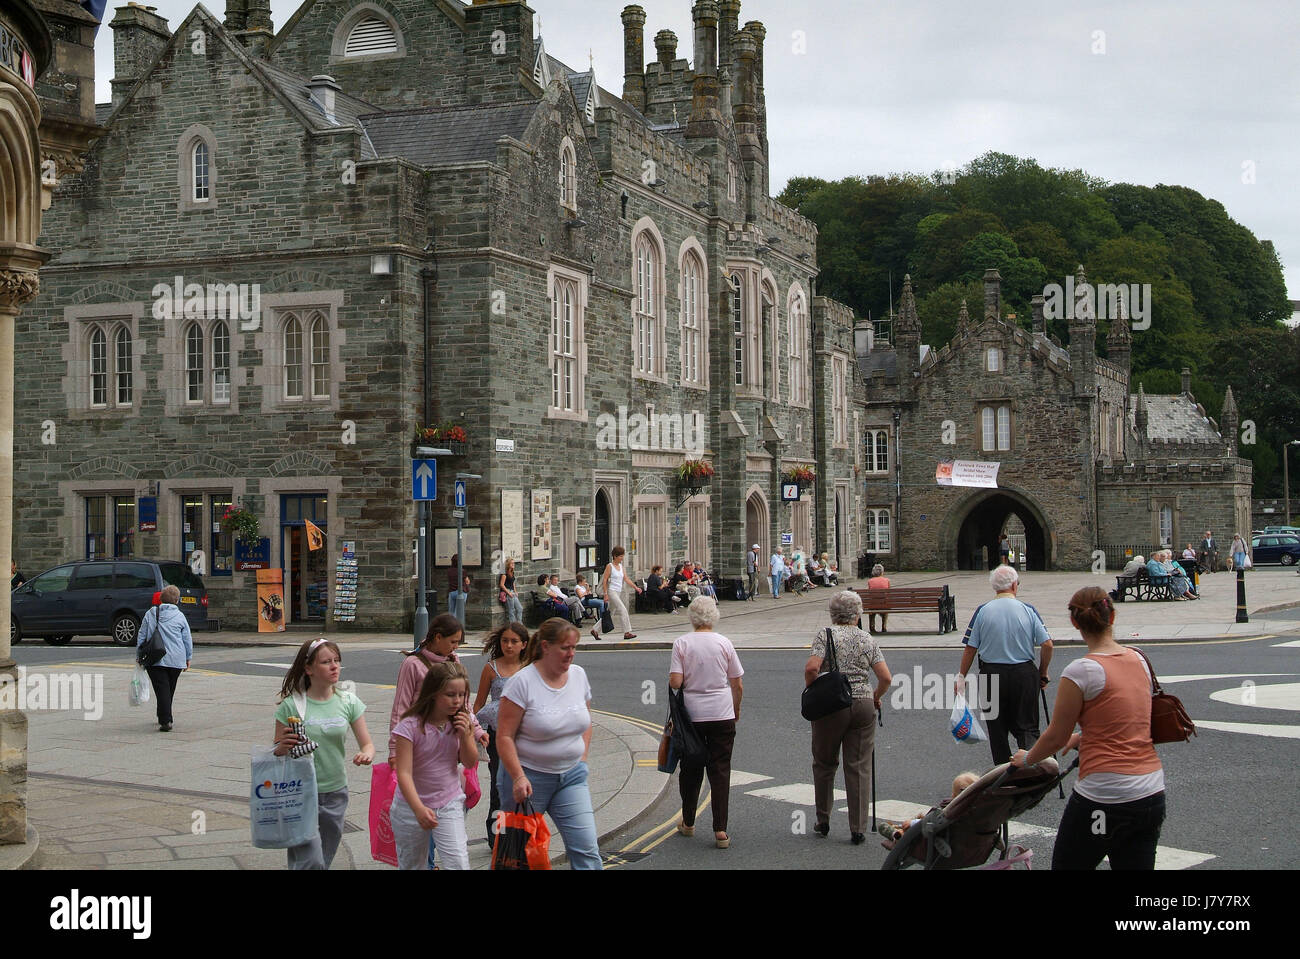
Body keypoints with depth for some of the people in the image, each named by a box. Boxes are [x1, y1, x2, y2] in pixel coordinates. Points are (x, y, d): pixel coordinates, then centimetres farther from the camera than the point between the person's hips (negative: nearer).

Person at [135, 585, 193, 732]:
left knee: (162, 689, -5)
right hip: (176, 659, 1)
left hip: (155, 659, -1)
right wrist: (188, 658, 15)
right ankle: (165, 717, 29)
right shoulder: (180, 616, 0)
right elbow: (187, 639, 4)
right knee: (170, 689, 16)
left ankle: (165, 721, -16)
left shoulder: (150, 614, 3)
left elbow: (141, 636, 6)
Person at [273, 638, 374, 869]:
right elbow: (277, 751, -3)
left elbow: (367, 743, 1)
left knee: (324, 861, 15)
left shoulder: (348, 702, -1)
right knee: (311, 861, -15)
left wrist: (366, 754, -22)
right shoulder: (291, 705, -9)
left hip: (336, 793, 4)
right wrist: (281, 747, -26)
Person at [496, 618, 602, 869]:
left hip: (571, 776, 5)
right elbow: (504, 737, -15)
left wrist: (581, 760, 9)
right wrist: (519, 778, -22)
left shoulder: (578, 675, 4)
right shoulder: (522, 682, -13)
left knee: (586, 848, -6)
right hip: (529, 776, -4)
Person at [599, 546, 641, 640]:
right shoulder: (610, 566, -9)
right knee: (623, 610, -16)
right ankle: (627, 632, -15)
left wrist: (636, 587, 3)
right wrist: (605, 594, -16)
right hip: (612, 592, -8)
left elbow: (626, 579, 12)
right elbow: (604, 580, -10)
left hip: (618, 593, 8)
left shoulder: (620, 566, 13)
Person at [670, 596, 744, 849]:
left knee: (691, 770, 15)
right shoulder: (724, 643, -2)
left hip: (691, 714, 0)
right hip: (722, 714, 0)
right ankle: (720, 831, -2)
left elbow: (675, 682, -11)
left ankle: (688, 823, 27)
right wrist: (736, 709, 18)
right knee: (720, 771, 2)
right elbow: (738, 685, 2)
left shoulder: (681, 643, -5)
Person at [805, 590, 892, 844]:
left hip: (830, 706, -2)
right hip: (863, 706, 2)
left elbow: (811, 668, -17)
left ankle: (823, 823, 22)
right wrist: (876, 698, 18)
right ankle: (858, 830, 4)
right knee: (859, 768, 5)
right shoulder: (868, 639, 6)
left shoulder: (826, 634, -3)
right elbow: (886, 678, 1)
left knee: (824, 764, 14)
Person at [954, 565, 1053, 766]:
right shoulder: (1028, 610, -3)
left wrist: (962, 677, 6)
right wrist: (1043, 673, 8)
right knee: (1027, 727, 6)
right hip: (1024, 674, 0)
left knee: (997, 730, 11)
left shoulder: (982, 611, -5)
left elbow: (970, 648, -4)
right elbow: (1047, 644, -5)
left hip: (991, 674, 0)